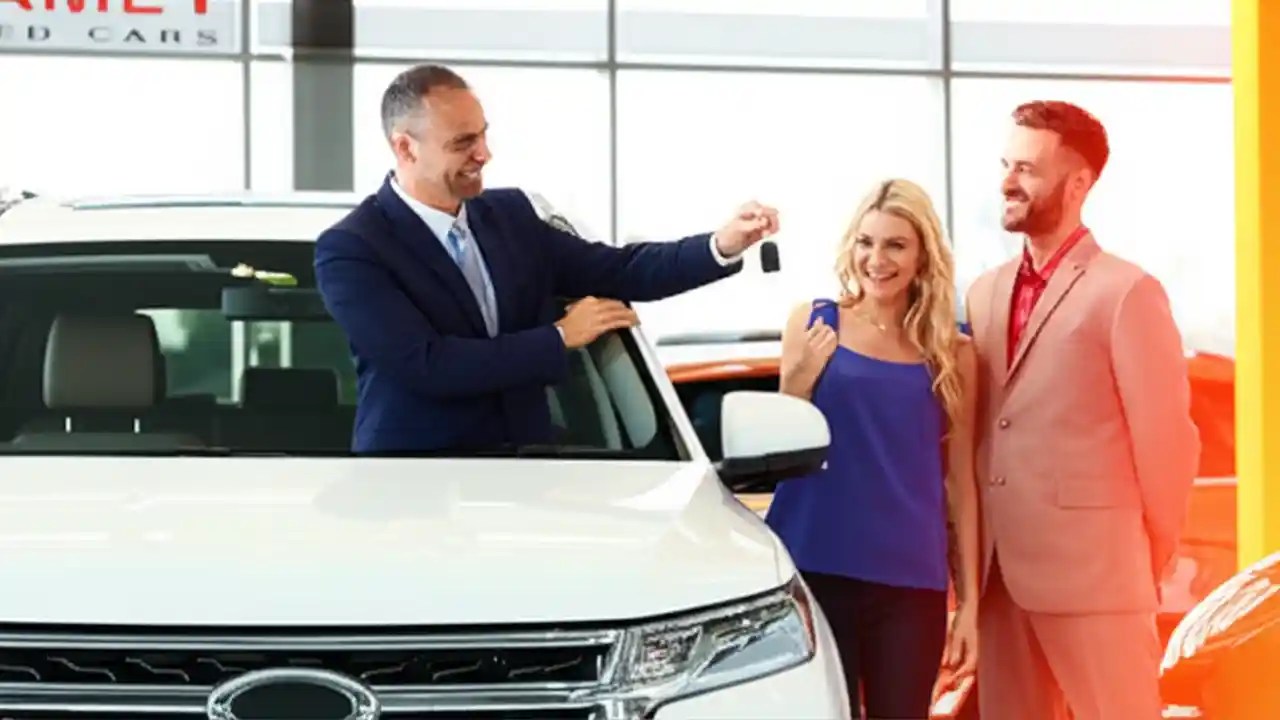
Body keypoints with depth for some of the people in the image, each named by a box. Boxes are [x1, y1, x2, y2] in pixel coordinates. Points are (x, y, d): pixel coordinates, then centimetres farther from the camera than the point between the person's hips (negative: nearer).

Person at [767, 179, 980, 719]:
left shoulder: (952, 353, 5)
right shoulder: (812, 323, 3)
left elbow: (961, 483, 8)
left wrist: (970, 601, 5)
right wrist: (799, 380, -10)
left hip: (911, 580, 1)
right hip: (815, 569, -1)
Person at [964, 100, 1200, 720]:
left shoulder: (1125, 292, -8)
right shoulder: (984, 293, 14)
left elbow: (1166, 437, -7)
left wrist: (1149, 560, 1)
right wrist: (972, 549, 12)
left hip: (1093, 570, -7)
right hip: (1000, 569, 7)